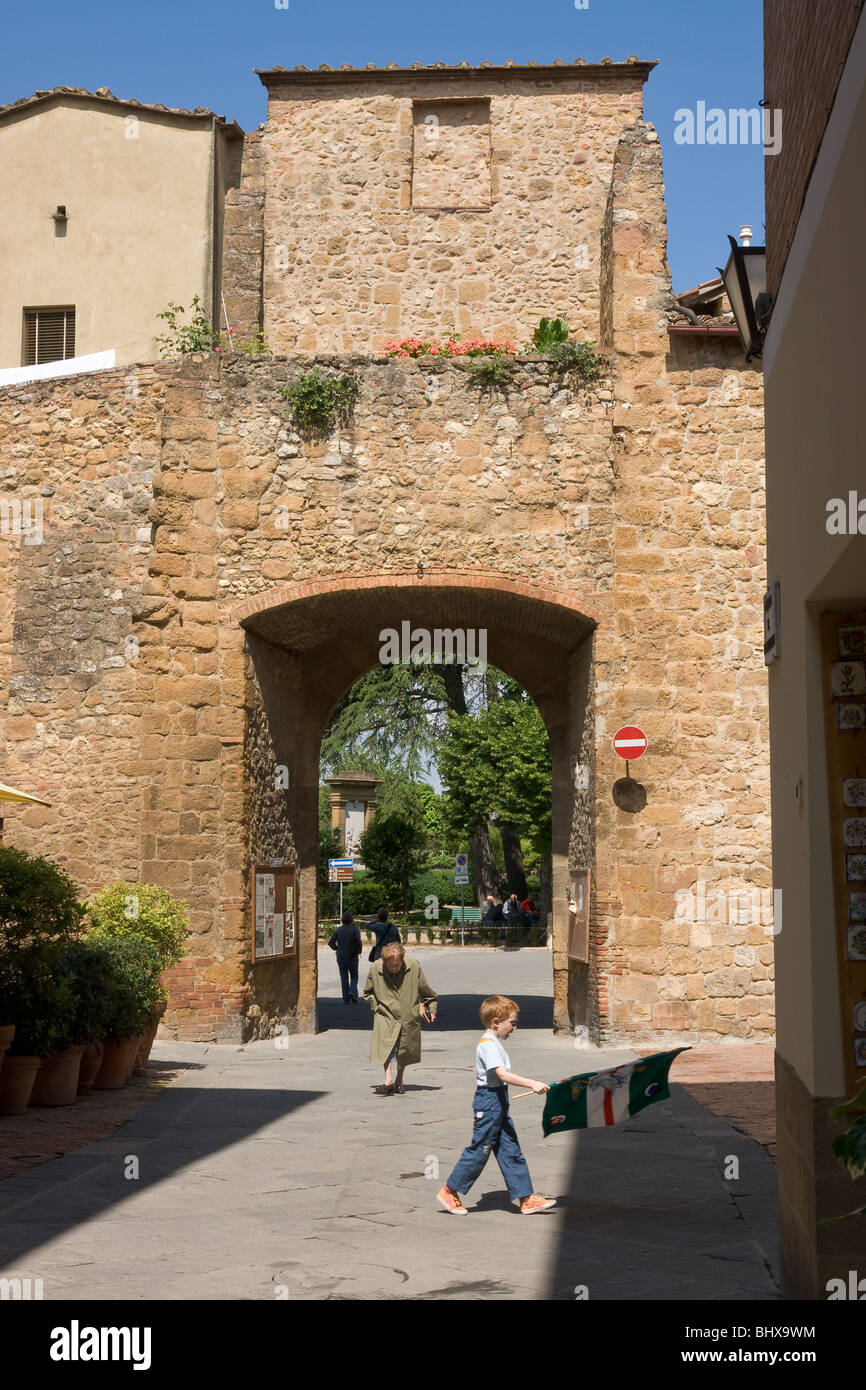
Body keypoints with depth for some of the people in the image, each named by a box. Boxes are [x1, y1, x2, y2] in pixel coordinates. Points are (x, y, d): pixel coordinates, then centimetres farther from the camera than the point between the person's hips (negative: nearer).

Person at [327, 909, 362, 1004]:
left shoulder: (339, 930, 0)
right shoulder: (354, 929, -8)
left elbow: (331, 942, 0)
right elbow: (358, 942, -17)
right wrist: (359, 951, 0)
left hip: (341, 956, 2)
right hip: (352, 957, -2)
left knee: (344, 977, 8)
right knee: (354, 976, 13)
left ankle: (346, 999, 6)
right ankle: (352, 992, -11)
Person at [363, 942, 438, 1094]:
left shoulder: (414, 967, -10)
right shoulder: (375, 969, -9)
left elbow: (425, 990, 6)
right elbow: (368, 993, 10)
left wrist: (431, 1009, 10)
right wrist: (376, 1006, -3)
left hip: (408, 1017, 1)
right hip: (385, 1015, -1)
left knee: (404, 1050, 8)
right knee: (385, 1046, -20)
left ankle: (399, 1081, 25)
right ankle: (389, 1081, -22)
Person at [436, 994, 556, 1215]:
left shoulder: (494, 1043, 13)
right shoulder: (488, 1045, -19)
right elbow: (502, 1074, -30)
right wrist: (532, 1084, -35)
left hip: (498, 1101, 10)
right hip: (489, 1100, -10)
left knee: (510, 1149, 9)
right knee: (480, 1149, -2)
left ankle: (526, 1198, 11)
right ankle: (449, 1192, 9)